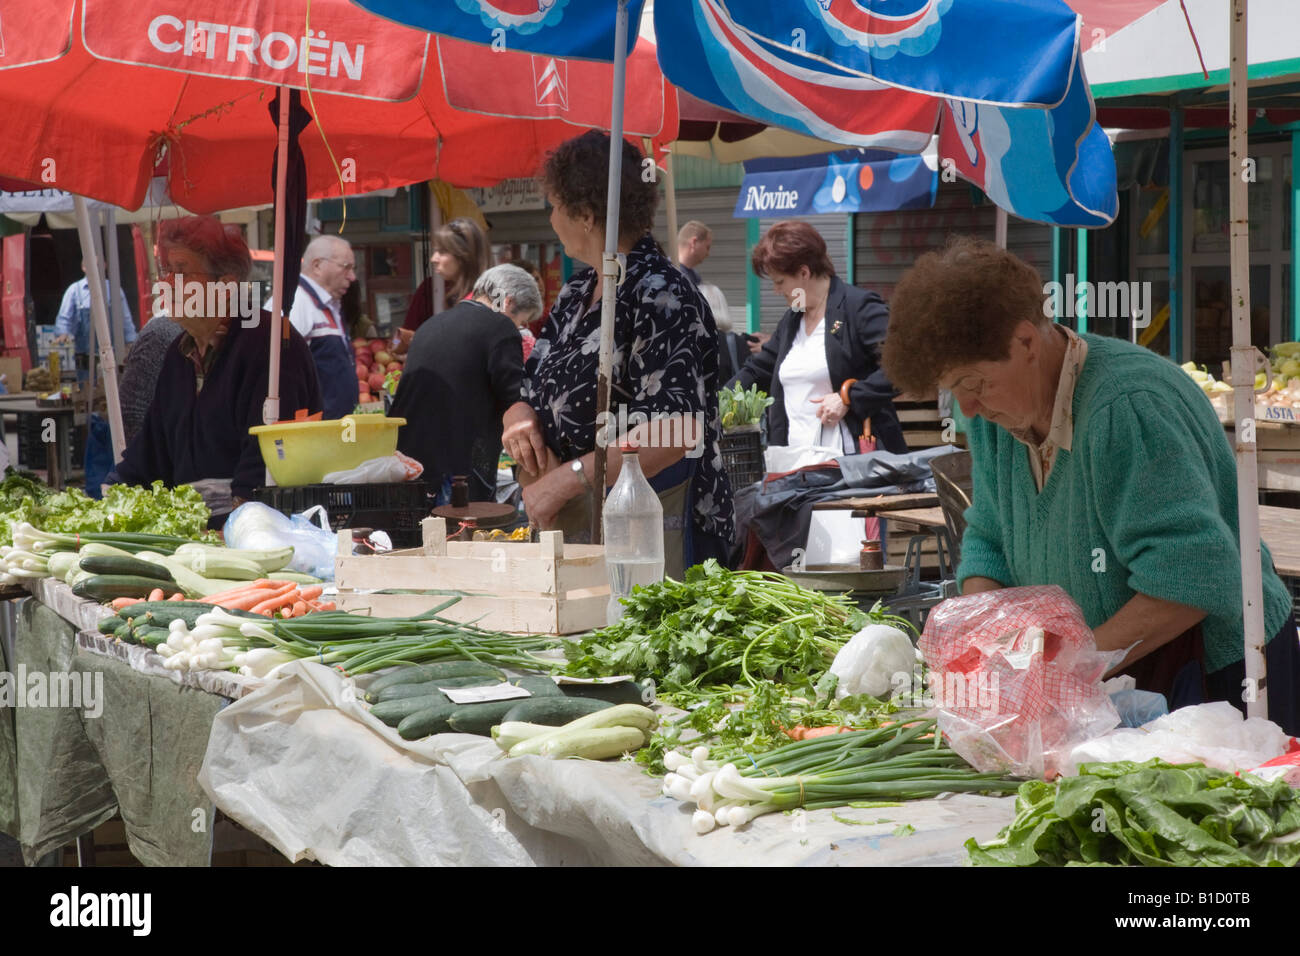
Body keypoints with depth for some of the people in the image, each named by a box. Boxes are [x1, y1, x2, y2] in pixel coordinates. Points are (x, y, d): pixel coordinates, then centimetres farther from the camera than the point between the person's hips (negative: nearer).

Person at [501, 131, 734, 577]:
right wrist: (519, 416, -5)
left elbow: (677, 432, -24)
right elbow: (530, 387, 20)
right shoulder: (575, 296, 14)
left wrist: (568, 478, -24)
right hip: (568, 525, 8)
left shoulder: (660, 296, -14)